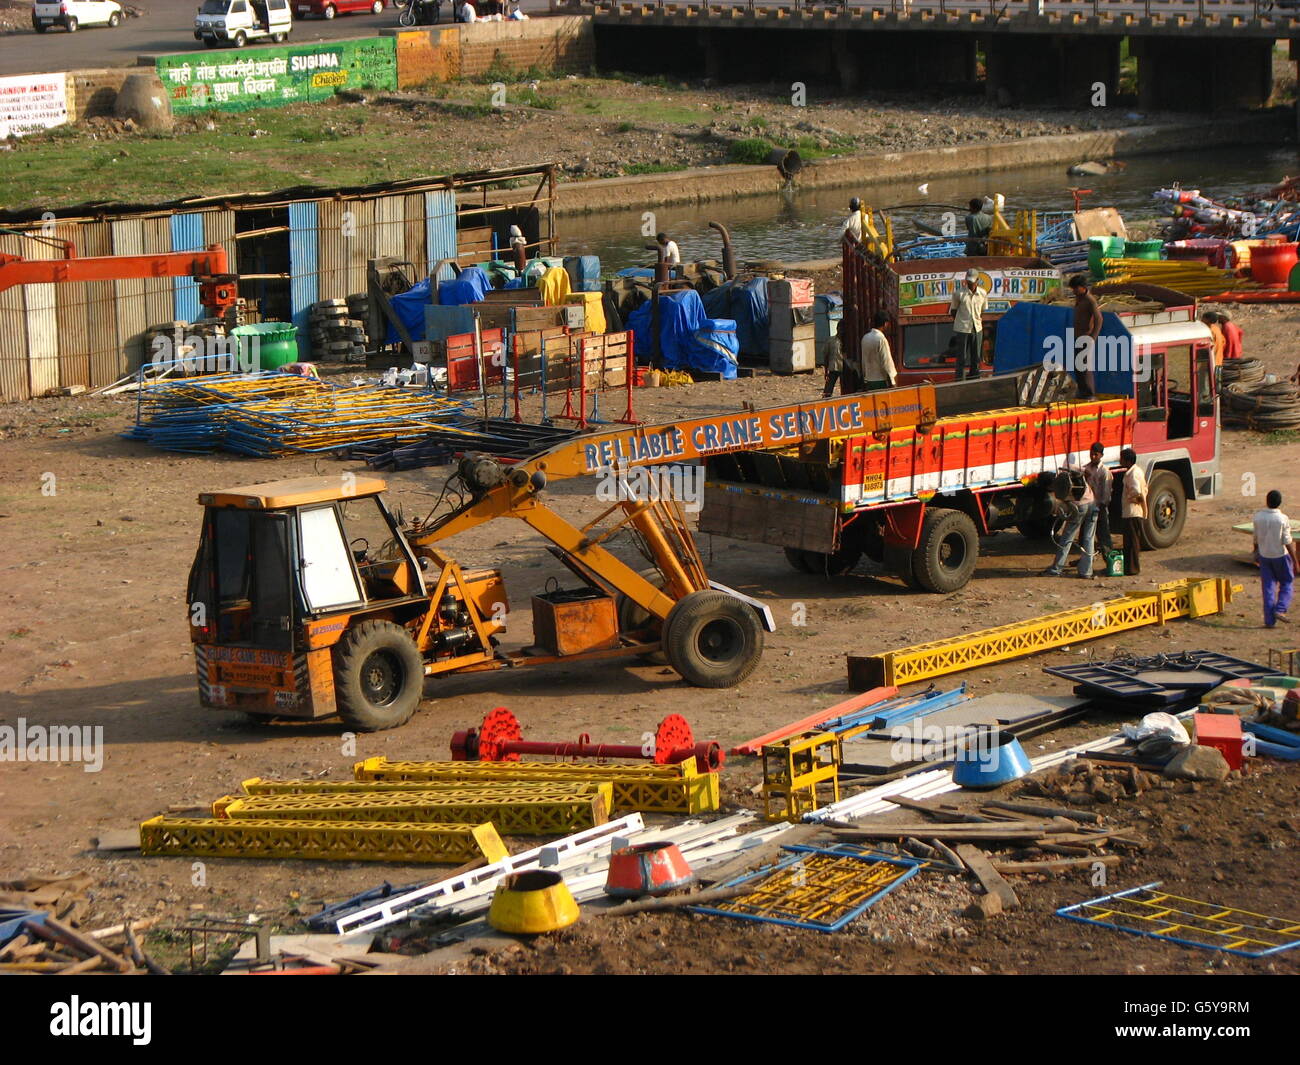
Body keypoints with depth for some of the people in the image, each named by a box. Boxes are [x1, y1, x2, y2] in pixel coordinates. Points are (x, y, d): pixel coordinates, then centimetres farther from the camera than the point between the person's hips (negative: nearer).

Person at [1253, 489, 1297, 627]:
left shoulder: (1258, 517, -7)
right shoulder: (1283, 519, -17)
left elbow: (1256, 538, 5)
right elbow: (1287, 542, -14)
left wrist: (1256, 552, 23)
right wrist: (1295, 561, -5)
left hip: (1264, 555, 3)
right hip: (1280, 555, -3)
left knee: (1268, 587, 7)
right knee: (1287, 583, 16)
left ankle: (1269, 620, 4)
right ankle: (1280, 610, 0)